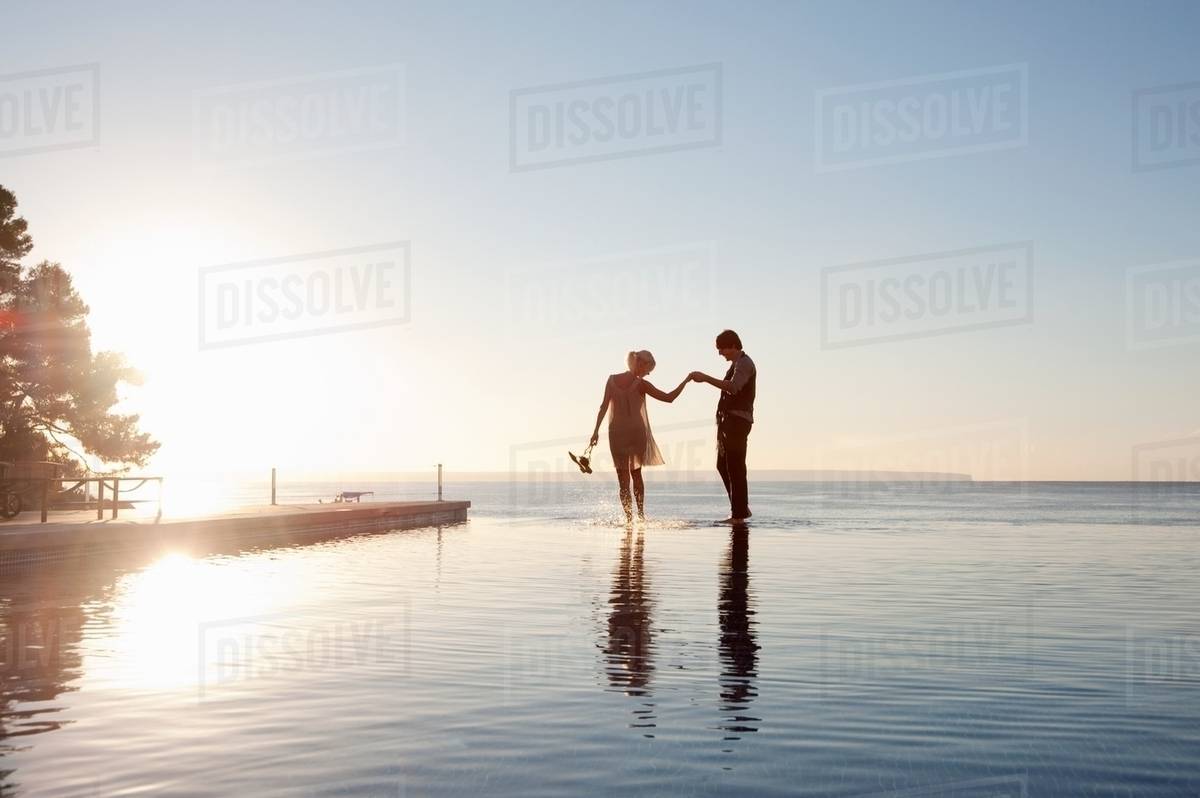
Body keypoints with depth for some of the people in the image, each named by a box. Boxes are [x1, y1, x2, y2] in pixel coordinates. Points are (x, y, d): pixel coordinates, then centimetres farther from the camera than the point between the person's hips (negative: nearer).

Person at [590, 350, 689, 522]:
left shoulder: (612, 380, 0)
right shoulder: (641, 384, -8)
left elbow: (604, 406, -3)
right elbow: (669, 398, -8)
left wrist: (596, 430, -1)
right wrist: (686, 380, 1)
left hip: (617, 433, 1)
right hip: (637, 432, -1)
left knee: (623, 479, 4)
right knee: (636, 474, 20)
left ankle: (629, 518, -4)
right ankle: (641, 514, 21)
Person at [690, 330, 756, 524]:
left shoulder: (744, 363, -10)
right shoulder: (736, 364, 22)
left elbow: (733, 387, -27)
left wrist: (706, 378, -30)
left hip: (738, 421, -10)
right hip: (729, 421, 10)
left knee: (735, 467, -9)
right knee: (723, 465, 12)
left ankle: (739, 515, -6)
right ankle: (741, 509, 17)